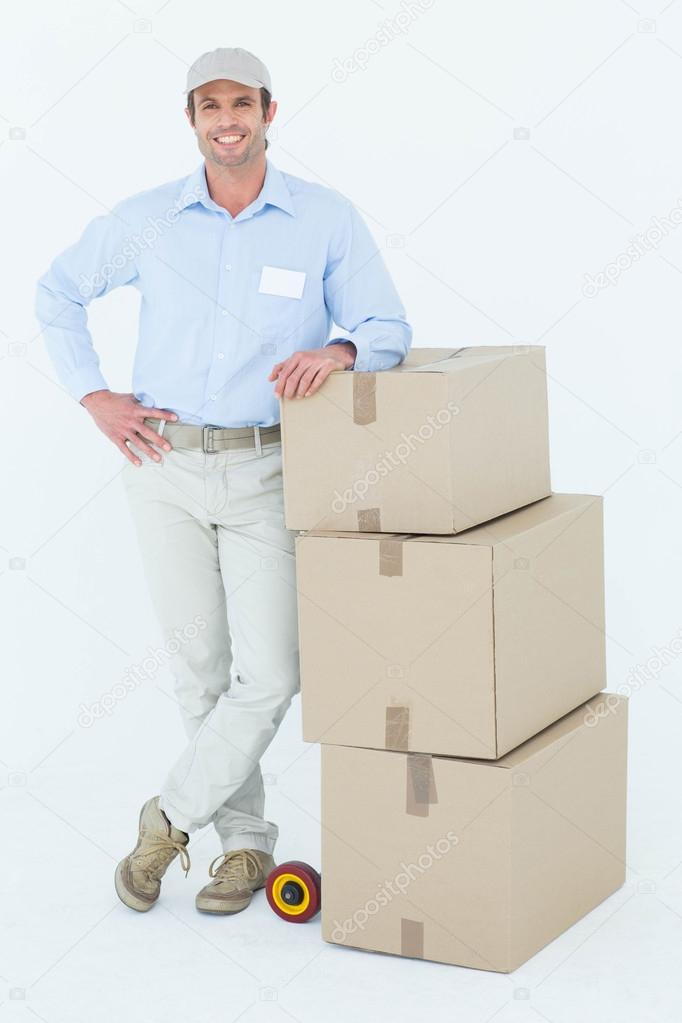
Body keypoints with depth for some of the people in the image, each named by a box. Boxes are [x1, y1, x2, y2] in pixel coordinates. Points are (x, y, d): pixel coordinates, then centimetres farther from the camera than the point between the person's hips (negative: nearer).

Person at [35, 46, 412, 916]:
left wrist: (339, 351, -28)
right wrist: (95, 399, 3)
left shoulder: (327, 218, -4)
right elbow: (58, 294, 13)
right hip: (166, 466, 1)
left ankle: (170, 818, 16)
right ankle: (246, 843, 23)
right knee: (202, 670, 7)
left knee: (268, 676, -6)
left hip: (267, 473, -1)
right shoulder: (146, 219, 0)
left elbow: (389, 331, -5)